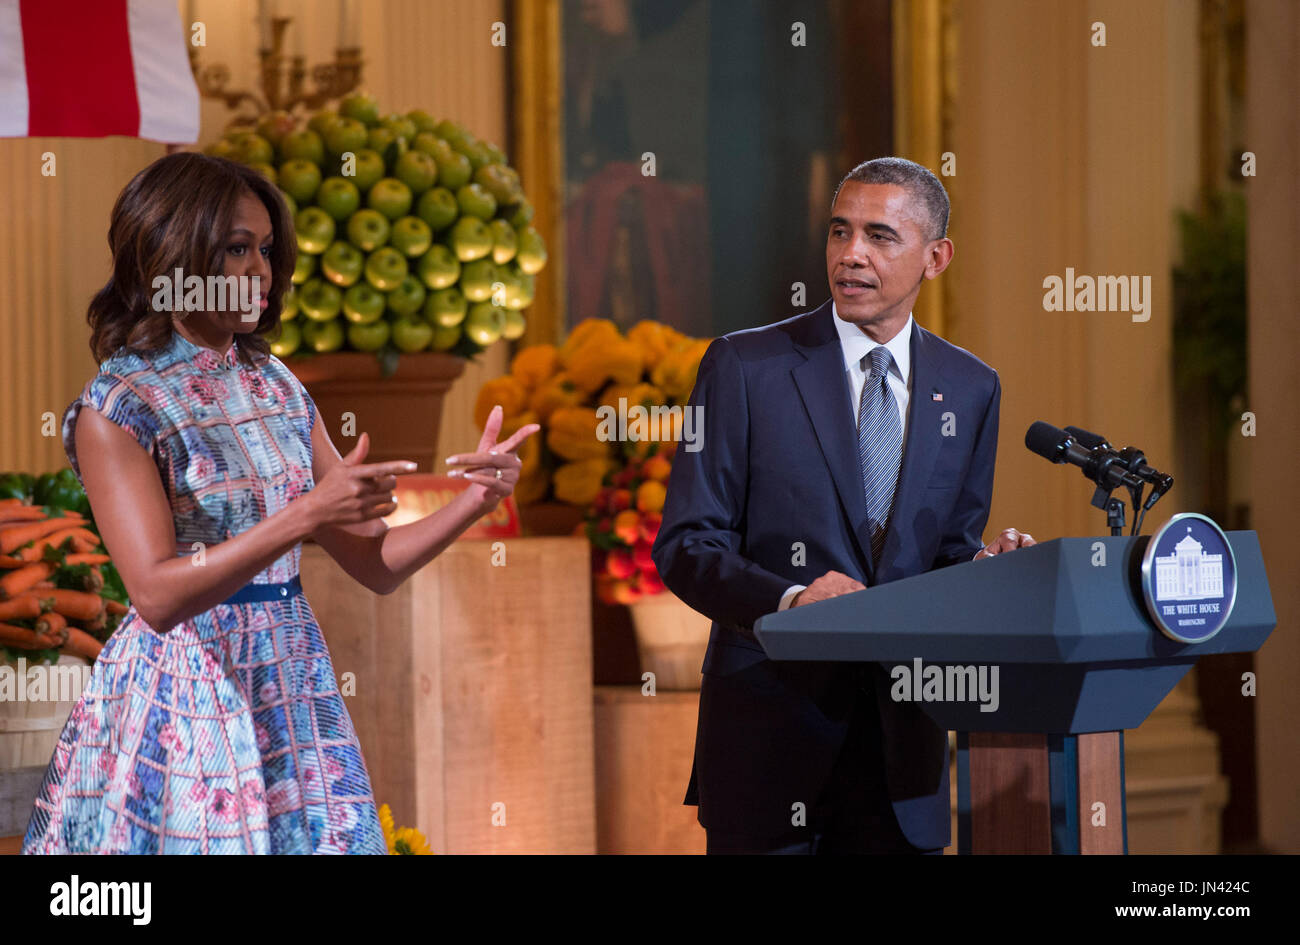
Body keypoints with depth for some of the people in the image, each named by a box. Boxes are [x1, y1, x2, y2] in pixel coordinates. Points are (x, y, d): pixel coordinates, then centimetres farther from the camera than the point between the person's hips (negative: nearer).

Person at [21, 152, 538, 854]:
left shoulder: (276, 386, 10)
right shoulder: (115, 409, -9)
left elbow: (376, 564, 10)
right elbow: (157, 595, -21)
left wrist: (475, 500, -7)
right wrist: (305, 516, -30)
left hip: (295, 689, 6)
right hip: (183, 708, -5)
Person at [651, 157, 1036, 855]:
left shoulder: (970, 389, 10)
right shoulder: (745, 366, -2)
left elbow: (948, 552, 15)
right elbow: (685, 544, -5)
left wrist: (984, 566, -9)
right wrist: (789, 600, -23)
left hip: (900, 742, 3)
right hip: (770, 732, -3)